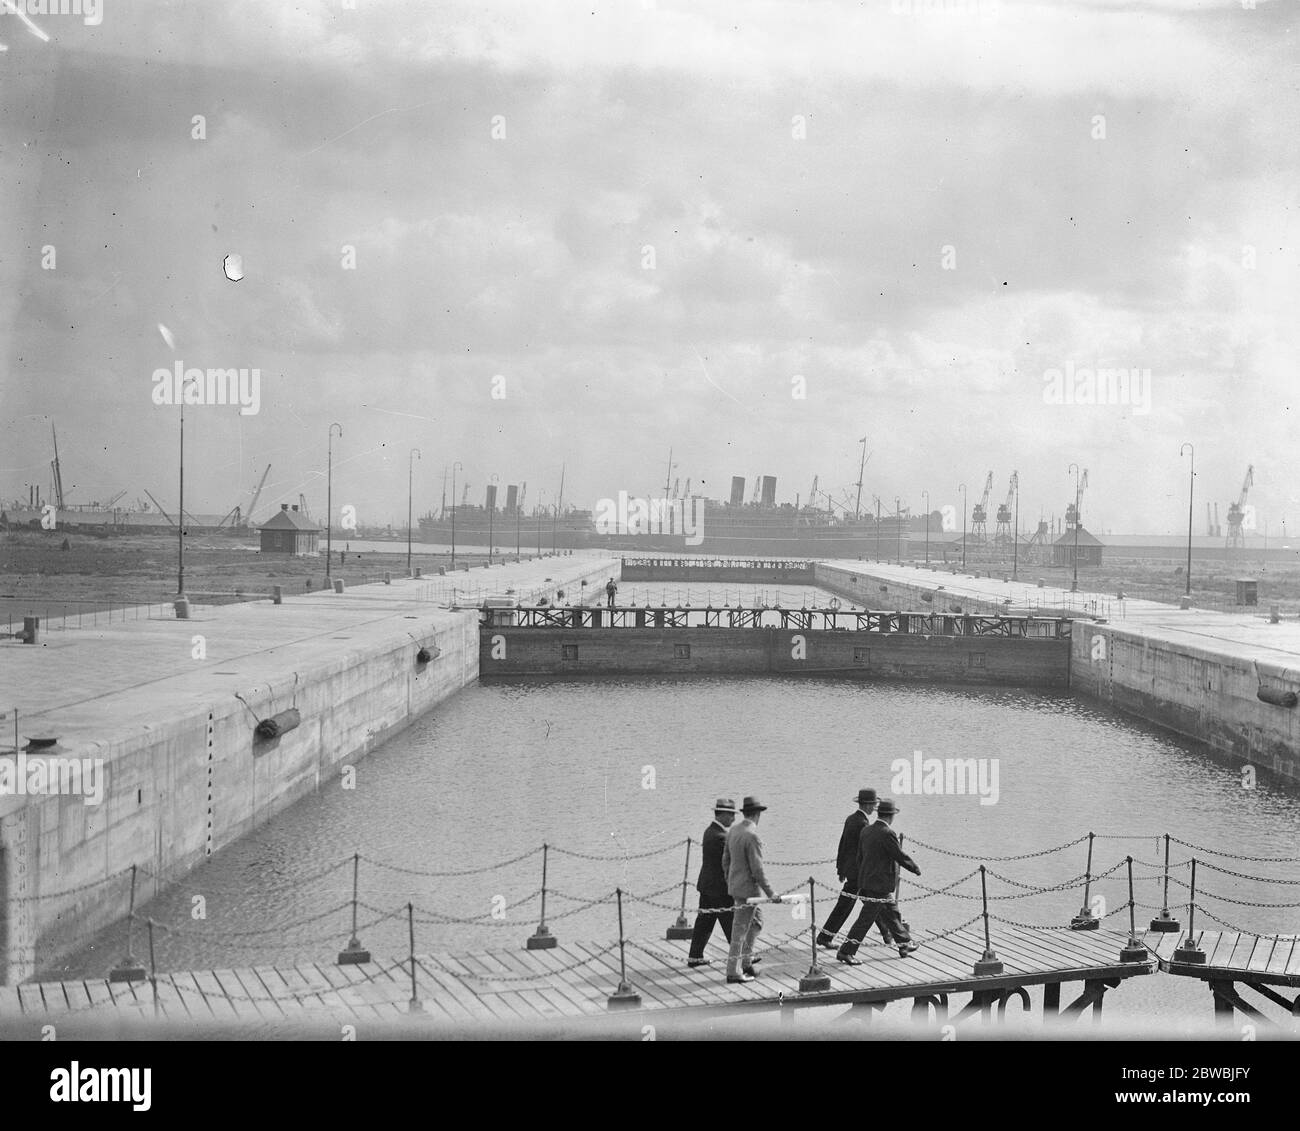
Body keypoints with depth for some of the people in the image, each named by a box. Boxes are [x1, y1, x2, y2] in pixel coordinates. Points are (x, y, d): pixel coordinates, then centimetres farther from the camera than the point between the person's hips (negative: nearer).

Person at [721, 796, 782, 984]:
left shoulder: (733, 829, 5)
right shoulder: (752, 836, -22)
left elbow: (726, 860, 13)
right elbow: (757, 869, -22)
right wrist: (770, 893, -16)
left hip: (735, 885, 9)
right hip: (748, 889, -9)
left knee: (756, 921, 20)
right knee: (740, 929, -1)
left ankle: (746, 962, 22)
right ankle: (733, 972, 5)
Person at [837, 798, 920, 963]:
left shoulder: (866, 831, 6)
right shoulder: (887, 833, -19)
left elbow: (860, 857, 12)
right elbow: (901, 857, -13)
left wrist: (862, 884, 21)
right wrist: (916, 869, 6)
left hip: (866, 882, 9)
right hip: (879, 886, -9)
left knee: (892, 913, 21)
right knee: (866, 919, -4)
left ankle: (905, 945, 32)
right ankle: (845, 952, -2)